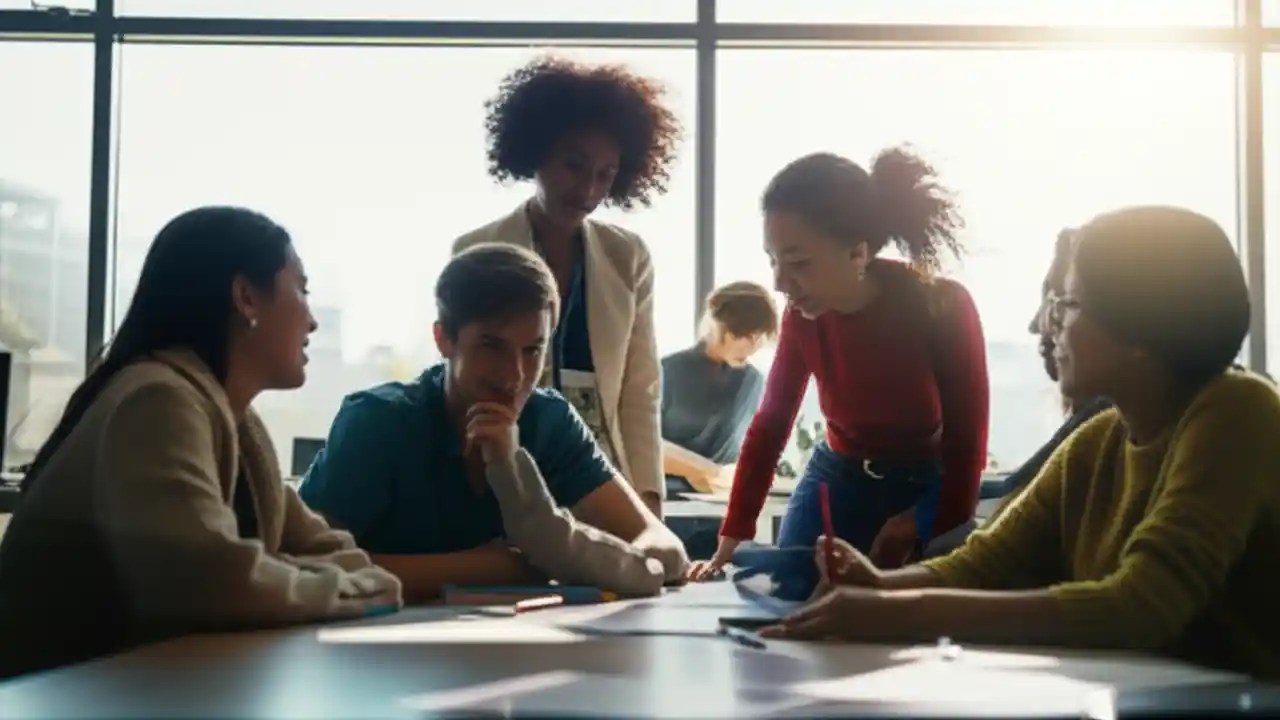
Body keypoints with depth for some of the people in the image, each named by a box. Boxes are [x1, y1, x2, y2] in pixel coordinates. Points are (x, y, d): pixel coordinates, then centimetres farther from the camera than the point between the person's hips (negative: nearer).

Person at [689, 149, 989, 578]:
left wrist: (910, 542, -24)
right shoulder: (804, 312, -12)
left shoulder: (943, 307, -24)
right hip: (834, 486, 3)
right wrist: (731, 542, -7)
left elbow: (966, 454, -17)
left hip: (928, 494, -3)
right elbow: (770, 423, -2)